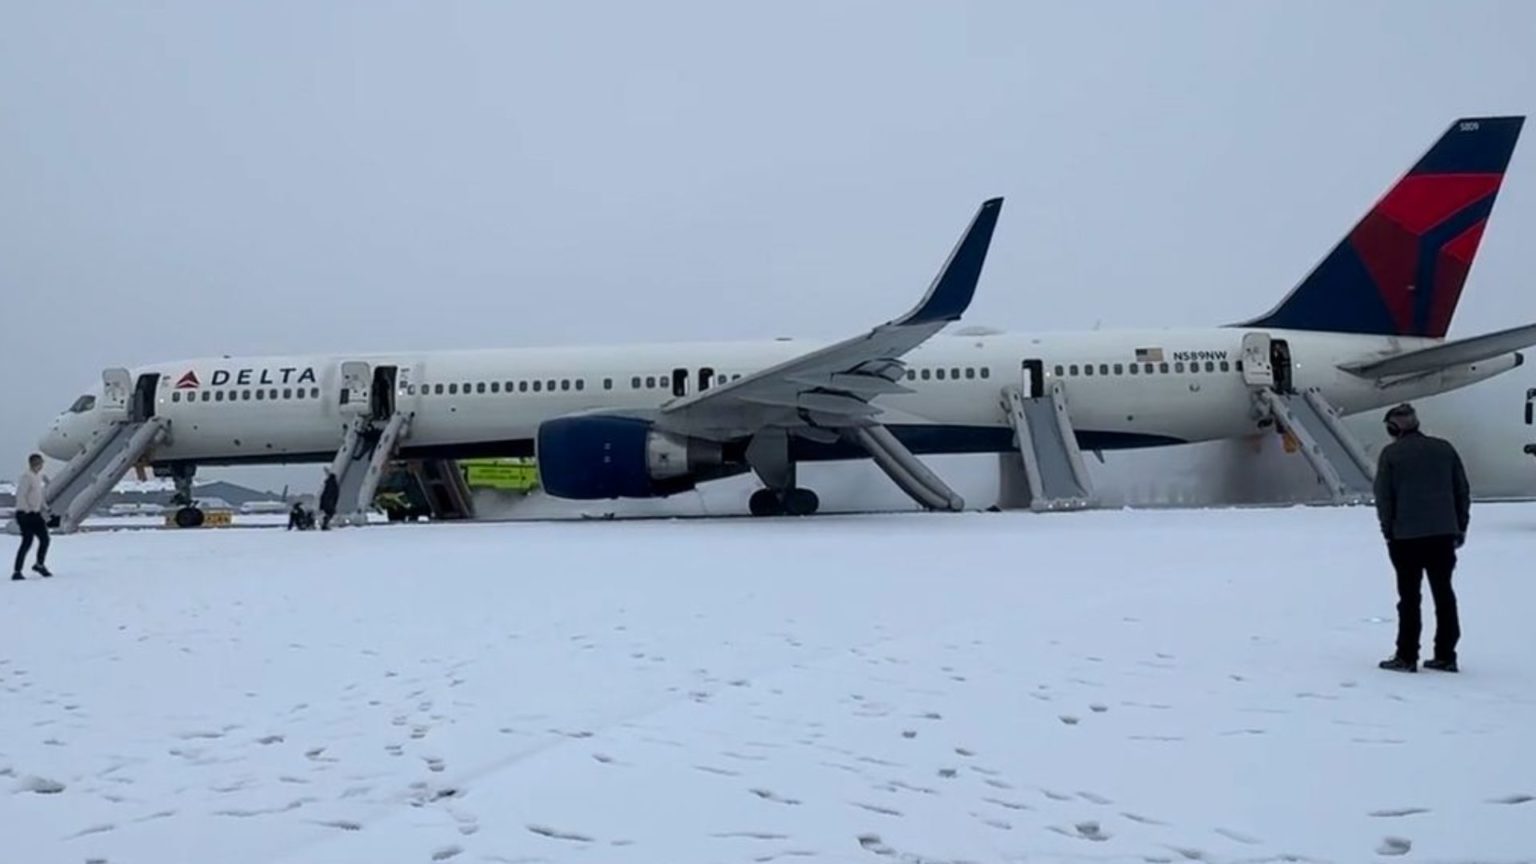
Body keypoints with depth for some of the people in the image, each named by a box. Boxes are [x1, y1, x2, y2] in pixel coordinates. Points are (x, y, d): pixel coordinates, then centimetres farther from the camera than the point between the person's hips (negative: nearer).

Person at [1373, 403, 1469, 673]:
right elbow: (1463, 491, 9)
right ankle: (1445, 656, 12)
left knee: (1409, 597, 2)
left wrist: (1388, 531, 4)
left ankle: (1407, 657, 3)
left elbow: (1383, 498, -6)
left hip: (1406, 537, -3)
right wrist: (1460, 527, 16)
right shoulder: (1444, 448, 6)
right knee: (1444, 594, 10)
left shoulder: (1391, 454, -5)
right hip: (1444, 533, 4)